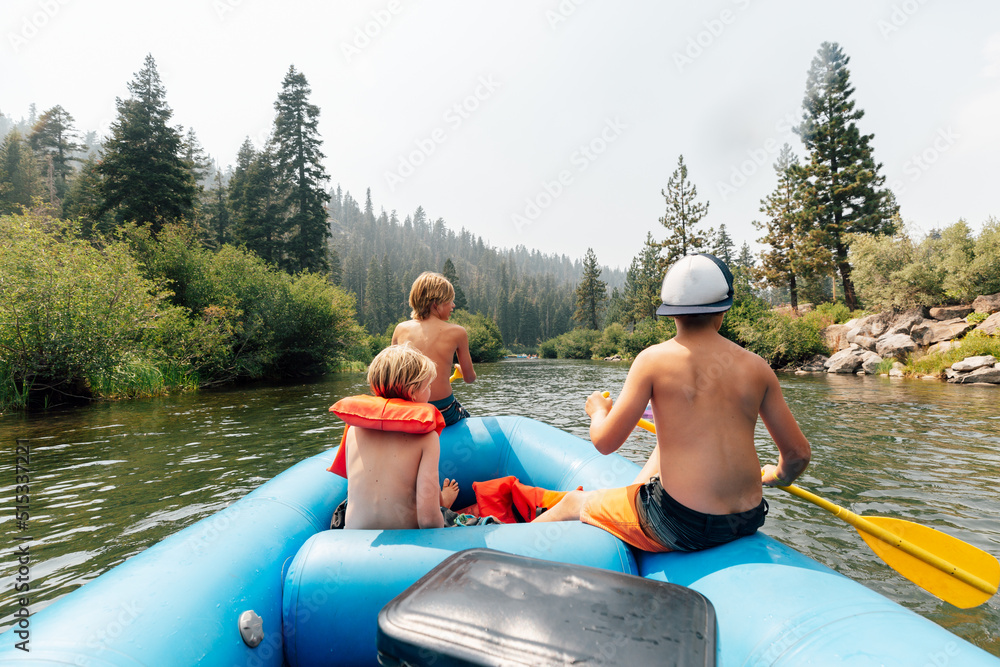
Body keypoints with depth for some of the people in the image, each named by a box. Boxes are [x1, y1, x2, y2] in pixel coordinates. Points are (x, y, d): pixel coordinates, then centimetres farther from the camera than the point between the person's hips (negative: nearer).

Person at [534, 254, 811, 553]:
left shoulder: (653, 359, -12)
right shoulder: (756, 366, -1)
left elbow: (605, 442, -13)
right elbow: (799, 454, 5)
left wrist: (598, 410, 9)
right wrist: (777, 477, 28)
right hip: (747, 523, 6)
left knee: (572, 503, 19)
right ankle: (631, 499, 54)